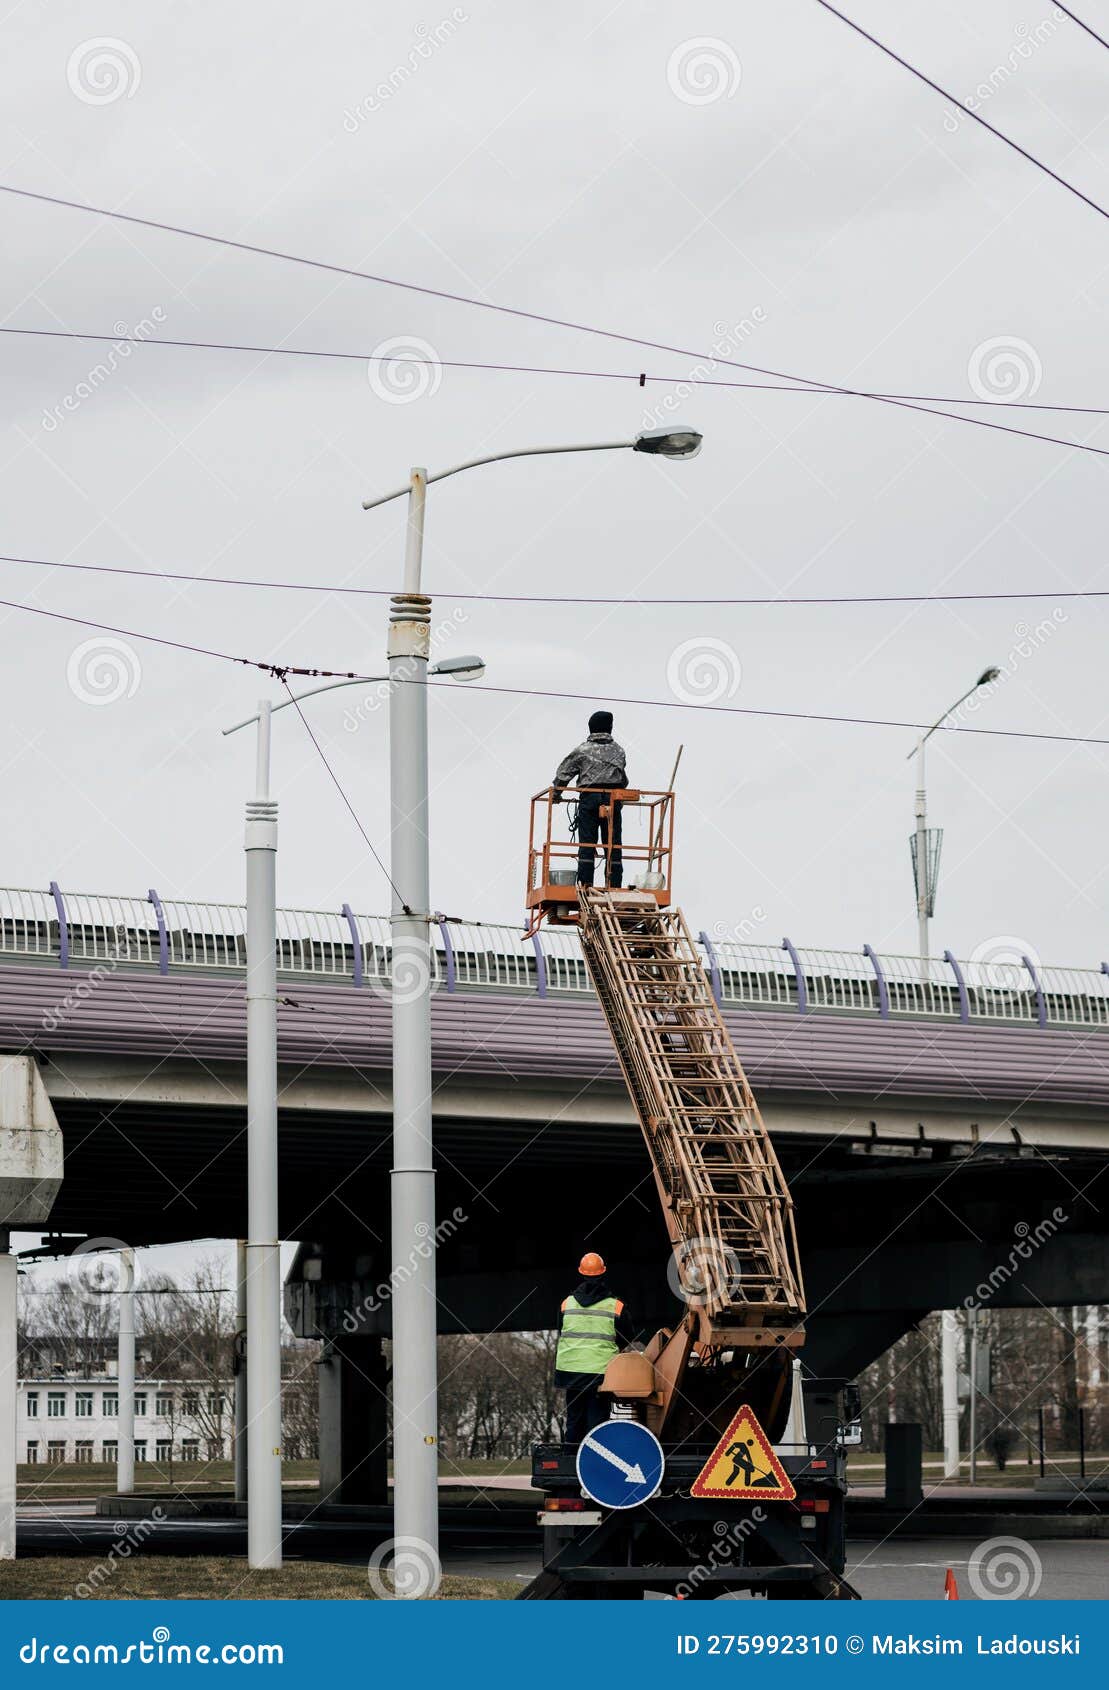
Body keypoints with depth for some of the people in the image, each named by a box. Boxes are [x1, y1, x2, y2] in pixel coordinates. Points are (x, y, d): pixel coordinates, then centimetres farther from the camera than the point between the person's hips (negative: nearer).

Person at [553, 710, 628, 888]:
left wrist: (556, 794, 19)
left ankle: (585, 884, -6)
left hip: (589, 798, -2)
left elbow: (564, 773, 5)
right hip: (613, 799, 2)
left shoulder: (582, 750, 3)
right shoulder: (619, 751, 10)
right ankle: (615, 885, 0)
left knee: (587, 843, -1)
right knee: (613, 845, 3)